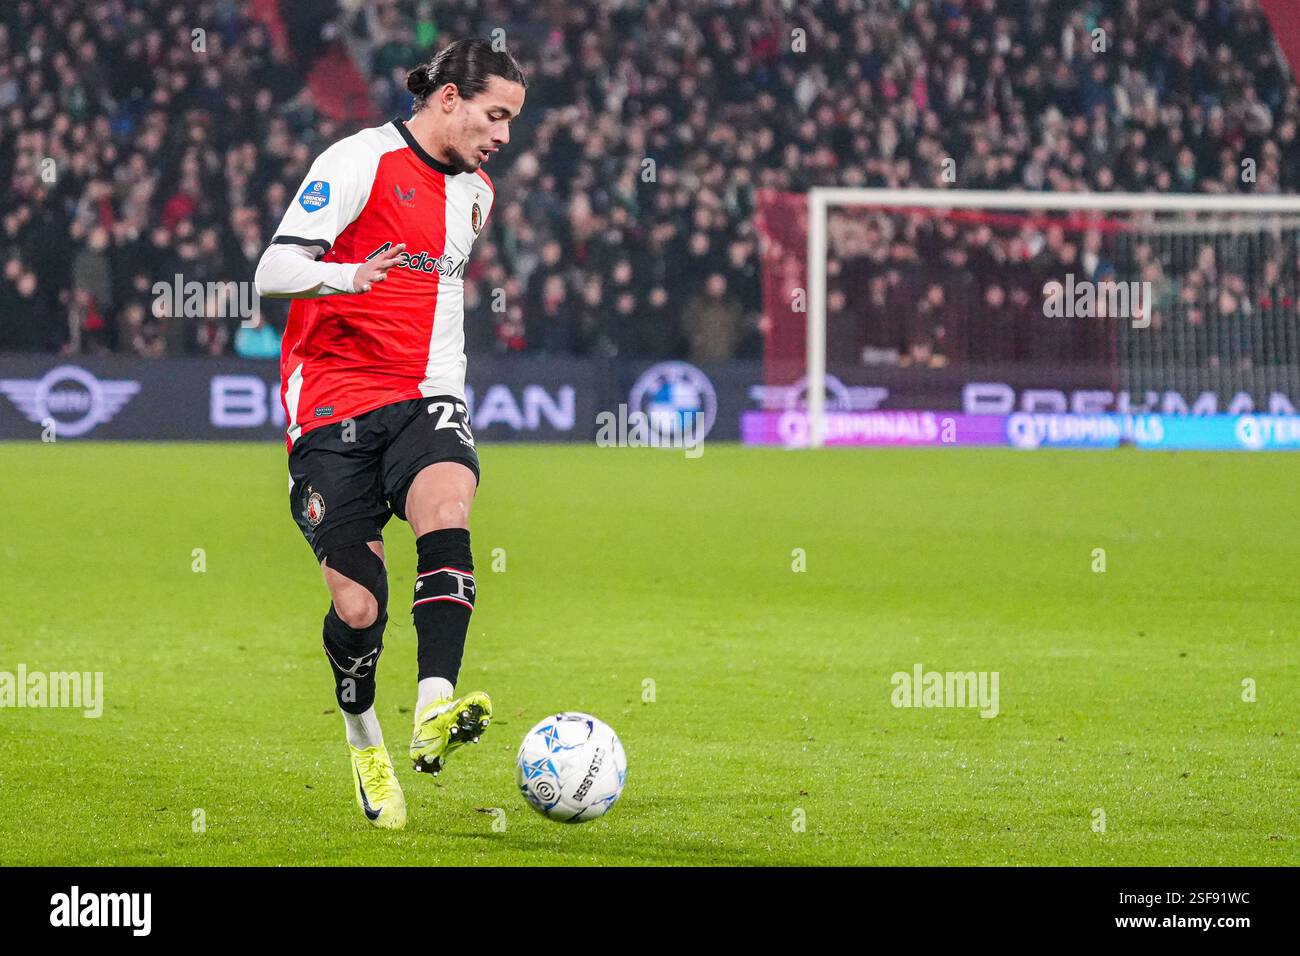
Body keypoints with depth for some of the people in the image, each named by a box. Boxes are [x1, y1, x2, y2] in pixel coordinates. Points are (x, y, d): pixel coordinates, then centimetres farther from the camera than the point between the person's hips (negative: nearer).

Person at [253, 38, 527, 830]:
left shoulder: (476, 193, 15)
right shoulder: (359, 163, -7)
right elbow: (274, 269, -13)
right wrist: (348, 275, -32)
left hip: (421, 395, 5)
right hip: (332, 403, -4)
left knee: (447, 503, -30)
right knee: (358, 606, -7)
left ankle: (435, 711, -40)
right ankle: (365, 740, 23)